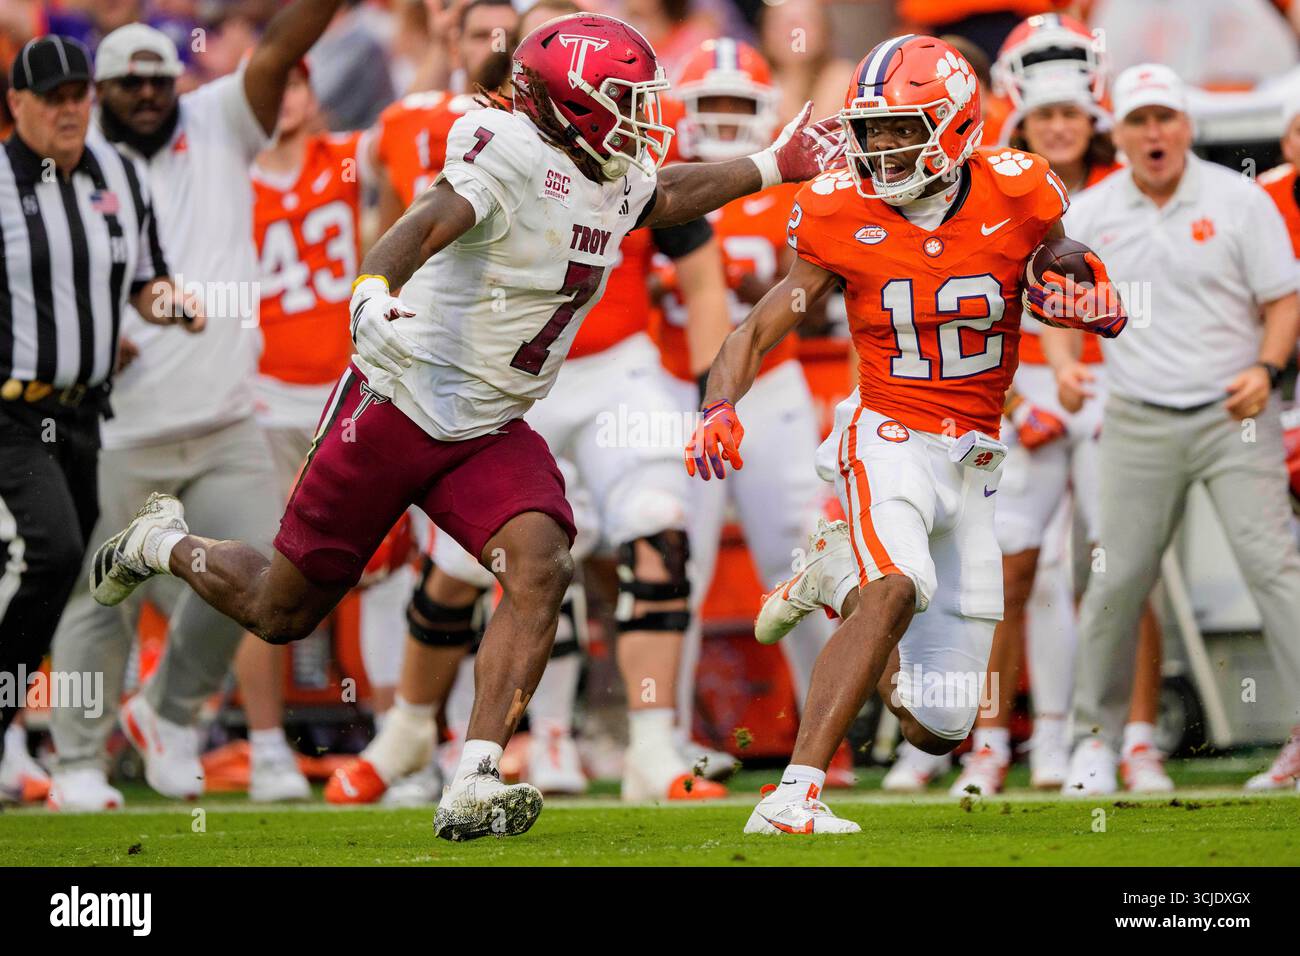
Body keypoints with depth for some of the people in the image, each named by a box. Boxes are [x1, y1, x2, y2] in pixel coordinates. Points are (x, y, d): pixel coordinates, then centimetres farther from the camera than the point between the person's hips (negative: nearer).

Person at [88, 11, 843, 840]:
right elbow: (430, 221, -37)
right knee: (284, 611, 6)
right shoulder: (515, 156, -21)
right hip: (400, 406, -7)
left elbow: (667, 198, 31)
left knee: (540, 569, -21)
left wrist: (771, 166, 29)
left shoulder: (618, 182, 6)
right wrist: (374, 289, -56)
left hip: (491, 432, 7)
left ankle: (473, 794, -21)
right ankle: (162, 543, 39)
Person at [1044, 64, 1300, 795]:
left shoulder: (1240, 201, -3)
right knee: (1119, 579, 3)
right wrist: (1066, 366, -9)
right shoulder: (1090, 214, 4)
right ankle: (1096, 735, 18)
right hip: (1141, 424, 2)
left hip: (1234, 413, -2)